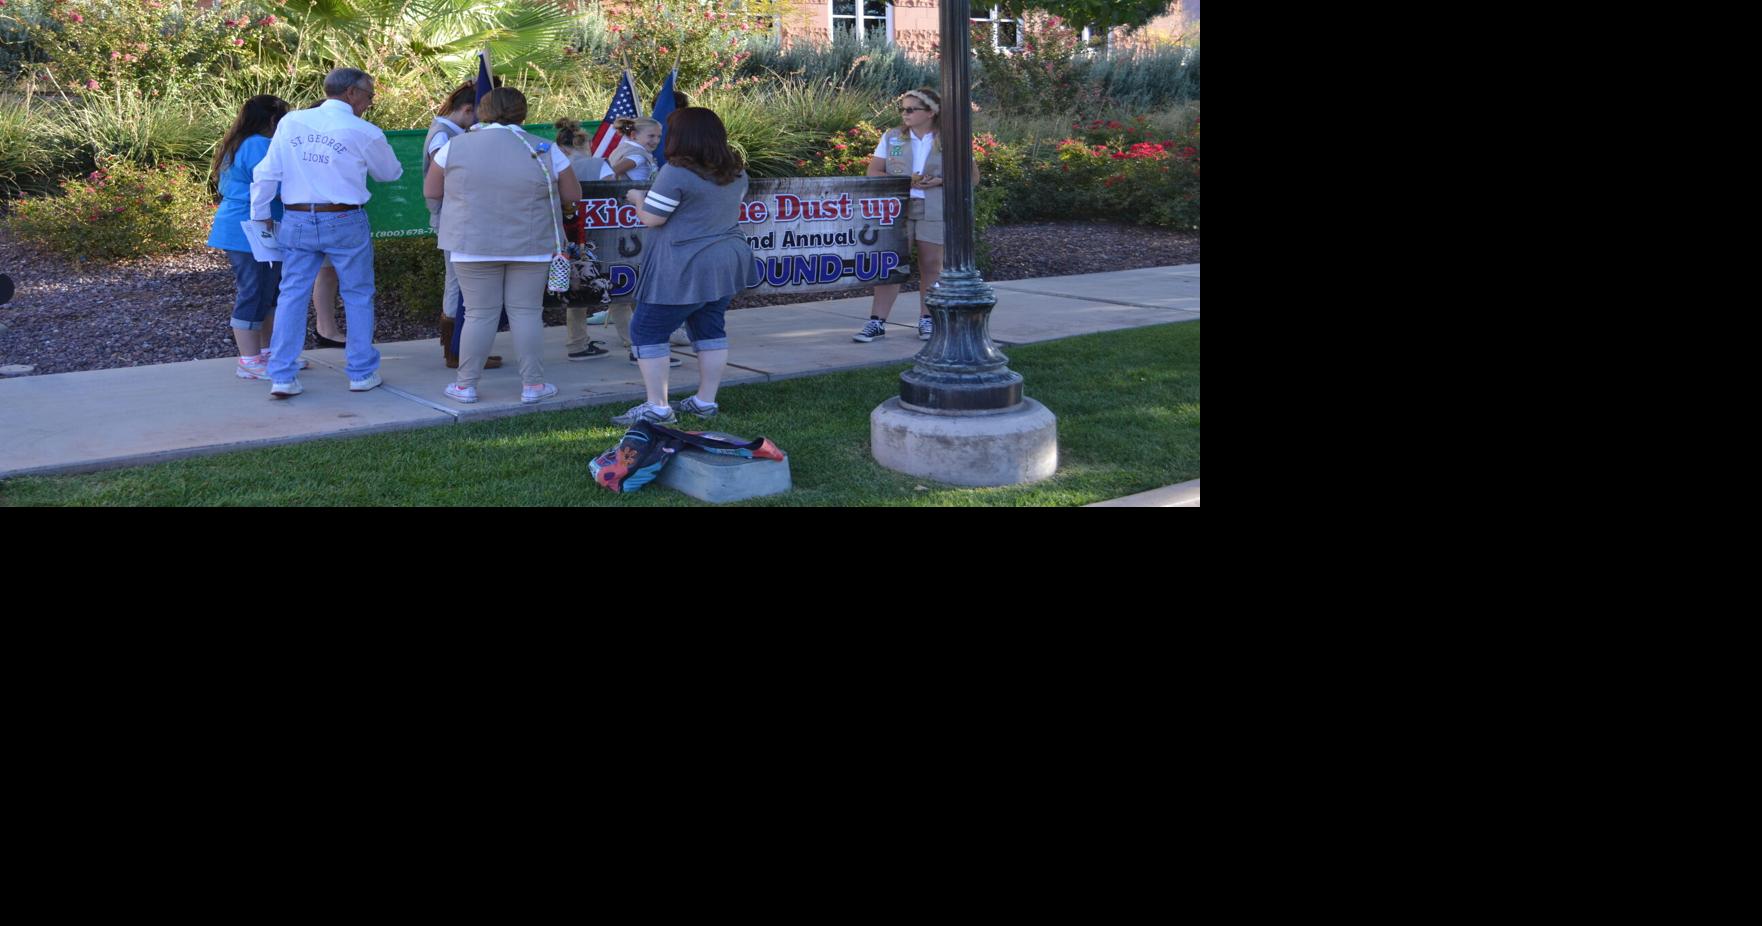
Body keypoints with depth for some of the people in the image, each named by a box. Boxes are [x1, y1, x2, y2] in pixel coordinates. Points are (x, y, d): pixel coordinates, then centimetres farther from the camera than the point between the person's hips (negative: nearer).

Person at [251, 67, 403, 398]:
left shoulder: (290, 122, 3)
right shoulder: (364, 133, -7)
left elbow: (267, 173, 3)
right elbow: (390, 173, 8)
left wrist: (260, 215, 14)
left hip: (297, 221, 3)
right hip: (344, 222, -3)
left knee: (292, 295, 8)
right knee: (357, 296, 11)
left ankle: (281, 377, 6)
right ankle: (362, 373, 17)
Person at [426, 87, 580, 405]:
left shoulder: (455, 147, -2)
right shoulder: (546, 151, -3)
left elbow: (431, 191, 7)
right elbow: (572, 196, 4)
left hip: (474, 246, 0)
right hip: (531, 247, 0)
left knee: (479, 314, 6)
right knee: (526, 313, 6)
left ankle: (466, 384, 10)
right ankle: (532, 384, 9)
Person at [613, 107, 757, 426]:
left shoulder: (676, 172, -18)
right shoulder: (737, 172, 7)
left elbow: (651, 218, -15)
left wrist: (638, 198, 5)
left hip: (684, 270, -8)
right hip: (726, 264, 8)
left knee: (647, 331, 1)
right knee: (710, 330, 16)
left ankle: (657, 408, -2)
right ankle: (706, 401, 19)